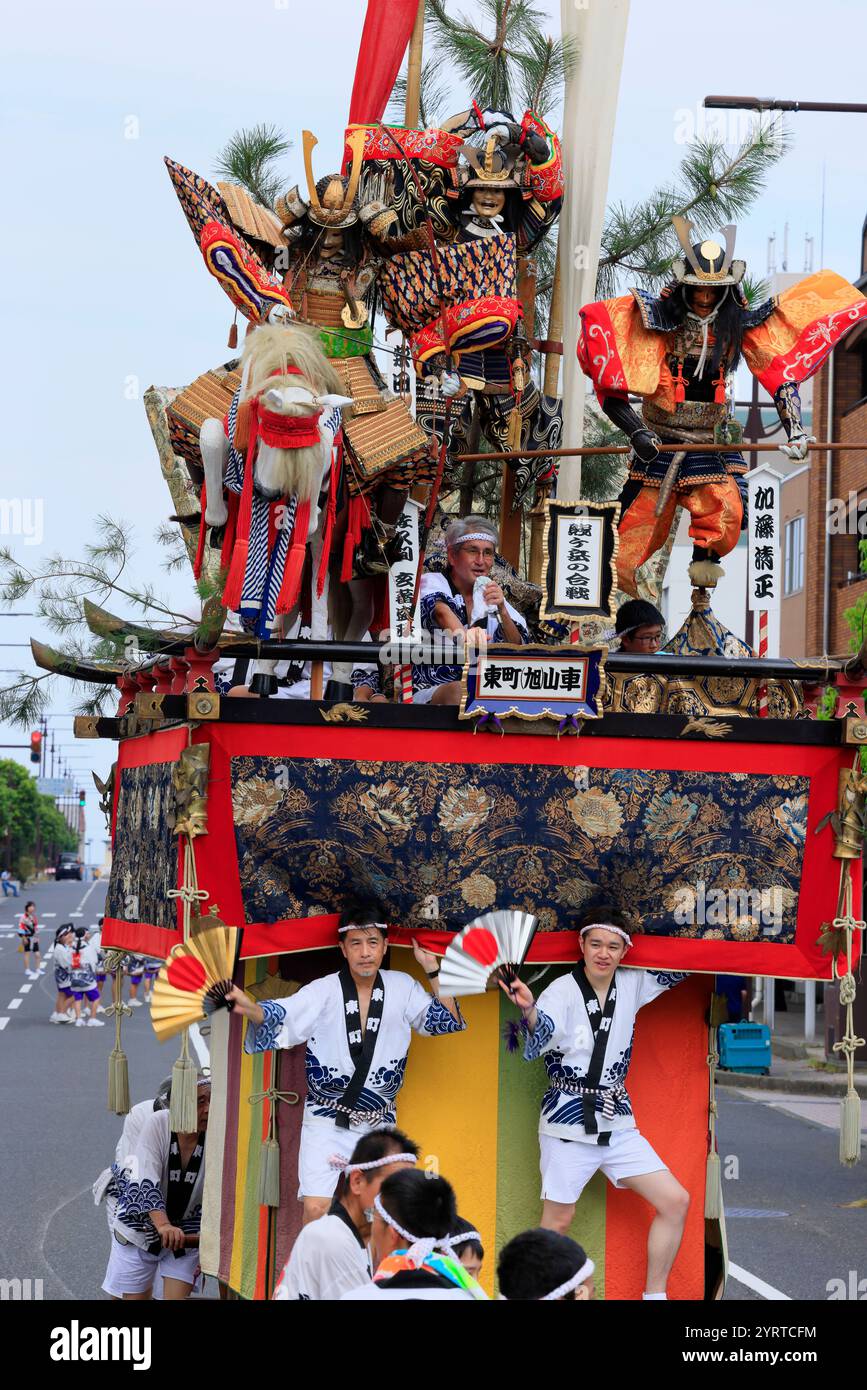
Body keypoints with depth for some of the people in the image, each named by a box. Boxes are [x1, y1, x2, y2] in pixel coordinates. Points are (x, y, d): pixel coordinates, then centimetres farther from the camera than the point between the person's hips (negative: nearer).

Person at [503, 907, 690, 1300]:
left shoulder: (631, 986, 2)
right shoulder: (562, 992, -13)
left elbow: (679, 969, 16)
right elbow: (536, 1045, -30)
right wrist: (528, 1010, -52)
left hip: (616, 1121, 5)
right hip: (567, 1122, -5)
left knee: (675, 1201, -1)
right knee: (557, 1223, -1)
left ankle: (654, 1294, 10)